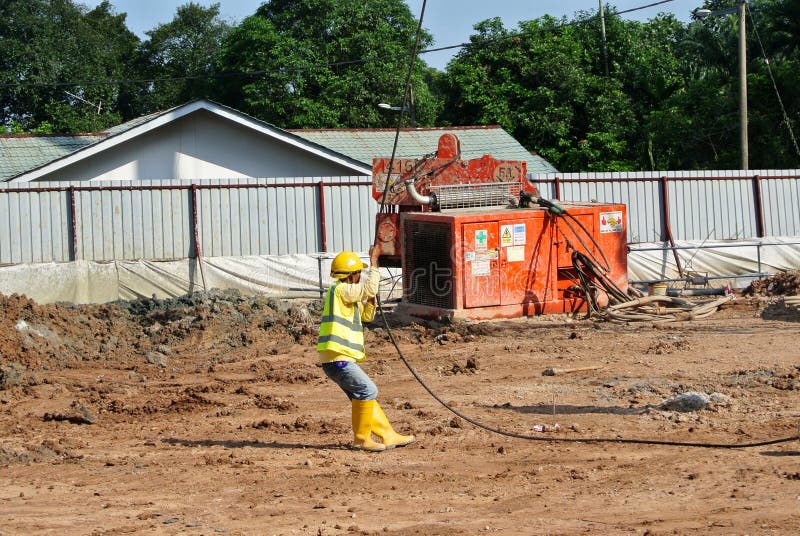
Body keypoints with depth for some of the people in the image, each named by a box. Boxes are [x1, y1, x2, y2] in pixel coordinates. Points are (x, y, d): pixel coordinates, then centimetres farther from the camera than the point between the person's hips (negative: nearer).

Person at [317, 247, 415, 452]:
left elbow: (367, 316, 26)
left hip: (340, 359, 11)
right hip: (338, 358, -11)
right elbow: (369, 289, -19)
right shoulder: (340, 290, -10)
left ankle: (388, 436, 17)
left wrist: (370, 297, 9)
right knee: (368, 391, -11)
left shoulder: (346, 293, 21)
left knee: (362, 396, 13)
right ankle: (361, 438, -5)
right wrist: (374, 264, -10)